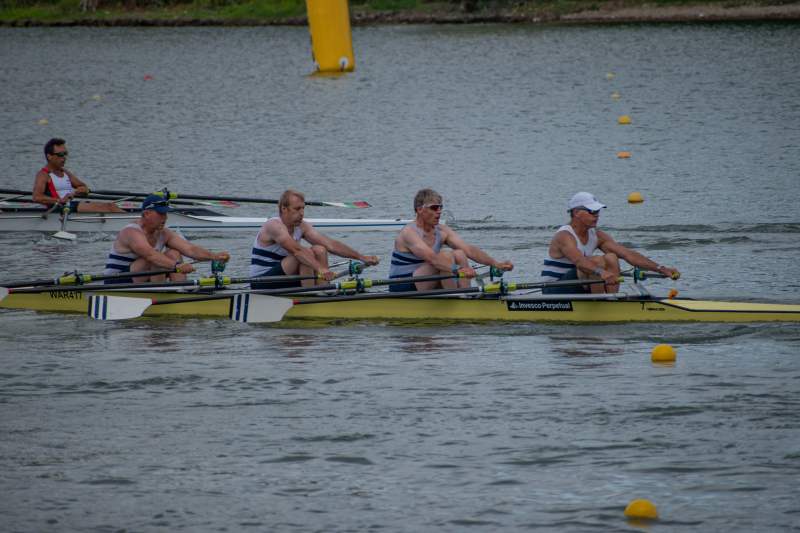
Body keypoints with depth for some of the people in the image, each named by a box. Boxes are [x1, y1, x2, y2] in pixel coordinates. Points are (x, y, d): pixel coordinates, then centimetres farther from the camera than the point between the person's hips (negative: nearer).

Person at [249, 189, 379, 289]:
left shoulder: (301, 227, 5)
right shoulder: (274, 226, -20)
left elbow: (330, 244, 0)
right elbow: (296, 250, -36)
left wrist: (361, 257, -8)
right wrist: (320, 268, -48)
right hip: (262, 284, -8)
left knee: (319, 250, -5)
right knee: (306, 254, -26)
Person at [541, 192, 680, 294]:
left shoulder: (597, 236, 6)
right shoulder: (564, 236, -19)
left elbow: (629, 255, 1)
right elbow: (578, 260, -40)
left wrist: (661, 269, -8)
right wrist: (601, 272, -59)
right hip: (553, 293, -8)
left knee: (611, 258, -8)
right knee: (597, 261, -26)